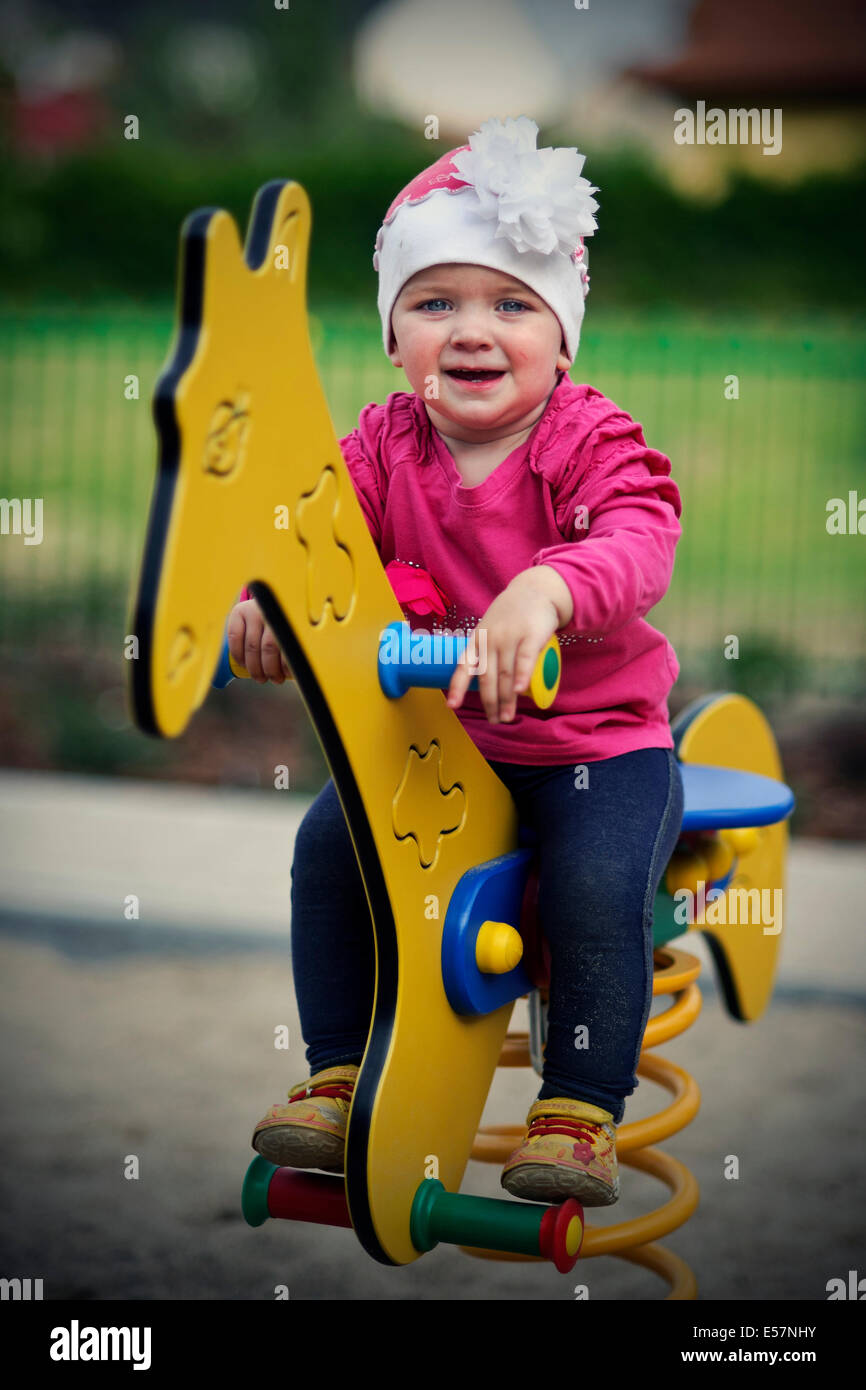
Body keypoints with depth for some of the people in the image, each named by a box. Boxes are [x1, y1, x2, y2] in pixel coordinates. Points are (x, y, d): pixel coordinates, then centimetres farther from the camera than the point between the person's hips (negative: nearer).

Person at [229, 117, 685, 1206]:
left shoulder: (594, 442, -16)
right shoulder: (389, 441, -1)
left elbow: (638, 543, -33)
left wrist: (545, 588, -55)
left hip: (600, 743, -4)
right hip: (434, 738, 4)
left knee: (595, 886, -26)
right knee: (328, 844, -10)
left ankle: (580, 1107, -6)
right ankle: (339, 1073, 6)